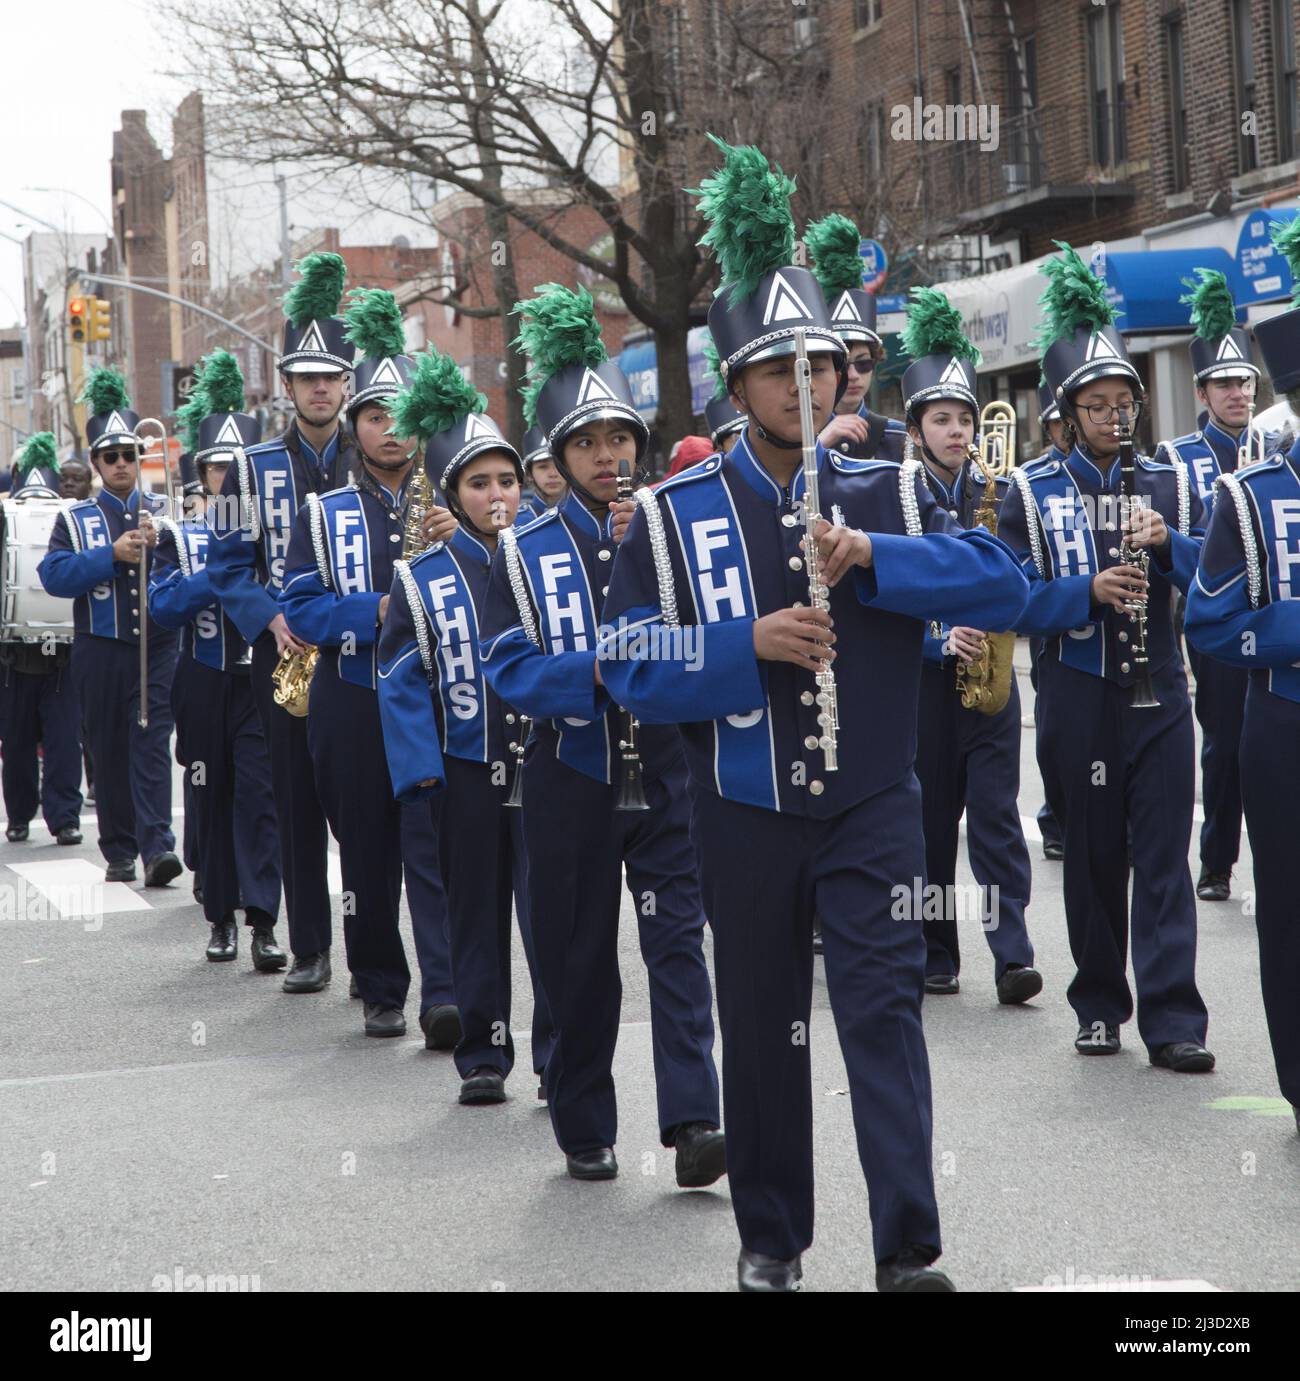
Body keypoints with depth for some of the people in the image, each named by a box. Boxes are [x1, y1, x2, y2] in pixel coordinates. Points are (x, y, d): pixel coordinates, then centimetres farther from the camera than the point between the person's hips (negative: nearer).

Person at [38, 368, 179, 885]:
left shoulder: (164, 511, 9)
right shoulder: (76, 519, 6)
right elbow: (54, 573, -7)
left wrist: (158, 546, -16)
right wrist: (113, 555, -16)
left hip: (156, 645, 0)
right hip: (100, 650, 1)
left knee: (152, 743, -10)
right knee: (108, 751, 5)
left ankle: (157, 846, -17)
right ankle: (119, 852, 12)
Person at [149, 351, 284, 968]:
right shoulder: (179, 534, 6)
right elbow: (163, 604, -7)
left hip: (262, 680, -1)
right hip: (203, 685, 2)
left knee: (260, 792, -11)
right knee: (210, 796, 7)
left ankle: (262, 922, -13)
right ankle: (220, 915, 18)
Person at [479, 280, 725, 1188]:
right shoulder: (527, 552, 2)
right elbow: (508, 667, -7)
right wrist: (593, 673, -22)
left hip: (665, 768, 0)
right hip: (572, 778, 0)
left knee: (677, 938, -10)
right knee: (579, 957, 7)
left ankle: (693, 1122, -14)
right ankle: (585, 1131, 19)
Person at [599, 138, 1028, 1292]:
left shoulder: (890, 493, 2)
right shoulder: (677, 511, -2)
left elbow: (1003, 587, -8)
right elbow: (631, 663, -6)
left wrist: (874, 558, -21)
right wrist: (750, 643, -21)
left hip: (872, 805, 0)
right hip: (747, 811, 0)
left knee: (885, 1009, -8)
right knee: (762, 1025, 10)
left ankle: (909, 1247, -6)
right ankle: (771, 1239, 24)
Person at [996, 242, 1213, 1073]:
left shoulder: (1171, 485, 8)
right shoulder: (1032, 494, 3)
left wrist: (1169, 545, -15)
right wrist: (1088, 591, -20)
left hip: (1158, 694, 1)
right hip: (1078, 701, -1)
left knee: (1164, 857, -3)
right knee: (1094, 858, 8)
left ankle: (1172, 1019, -4)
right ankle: (1100, 1005, 20)